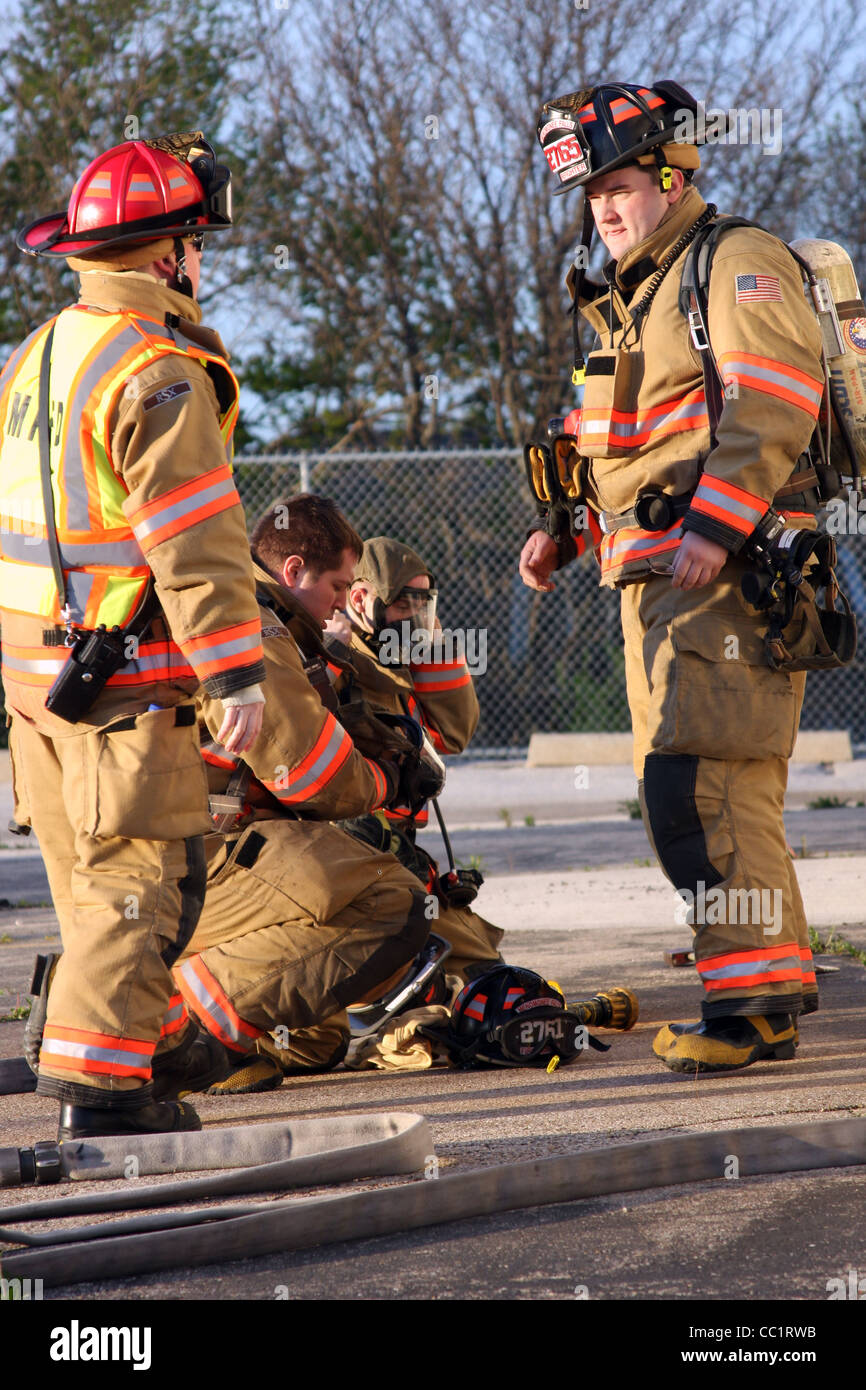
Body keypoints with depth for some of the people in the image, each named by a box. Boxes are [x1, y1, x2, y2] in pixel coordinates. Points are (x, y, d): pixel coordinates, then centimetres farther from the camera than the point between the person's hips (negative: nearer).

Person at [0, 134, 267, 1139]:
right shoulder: (157, 371, -15)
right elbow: (193, 538, -19)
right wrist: (235, 670, -18)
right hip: (128, 676, -9)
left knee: (90, 886, 15)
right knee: (143, 875, -7)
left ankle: (95, 1066, 18)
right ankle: (97, 1080, -12)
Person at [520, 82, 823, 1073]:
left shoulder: (736, 264, -6)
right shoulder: (629, 296, 23)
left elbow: (776, 399, -19)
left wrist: (714, 527, -26)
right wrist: (565, 528, 16)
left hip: (731, 571, -10)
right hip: (652, 578, 10)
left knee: (700, 782, -18)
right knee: (681, 790, 10)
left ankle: (754, 999, -17)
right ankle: (776, 983, 17)